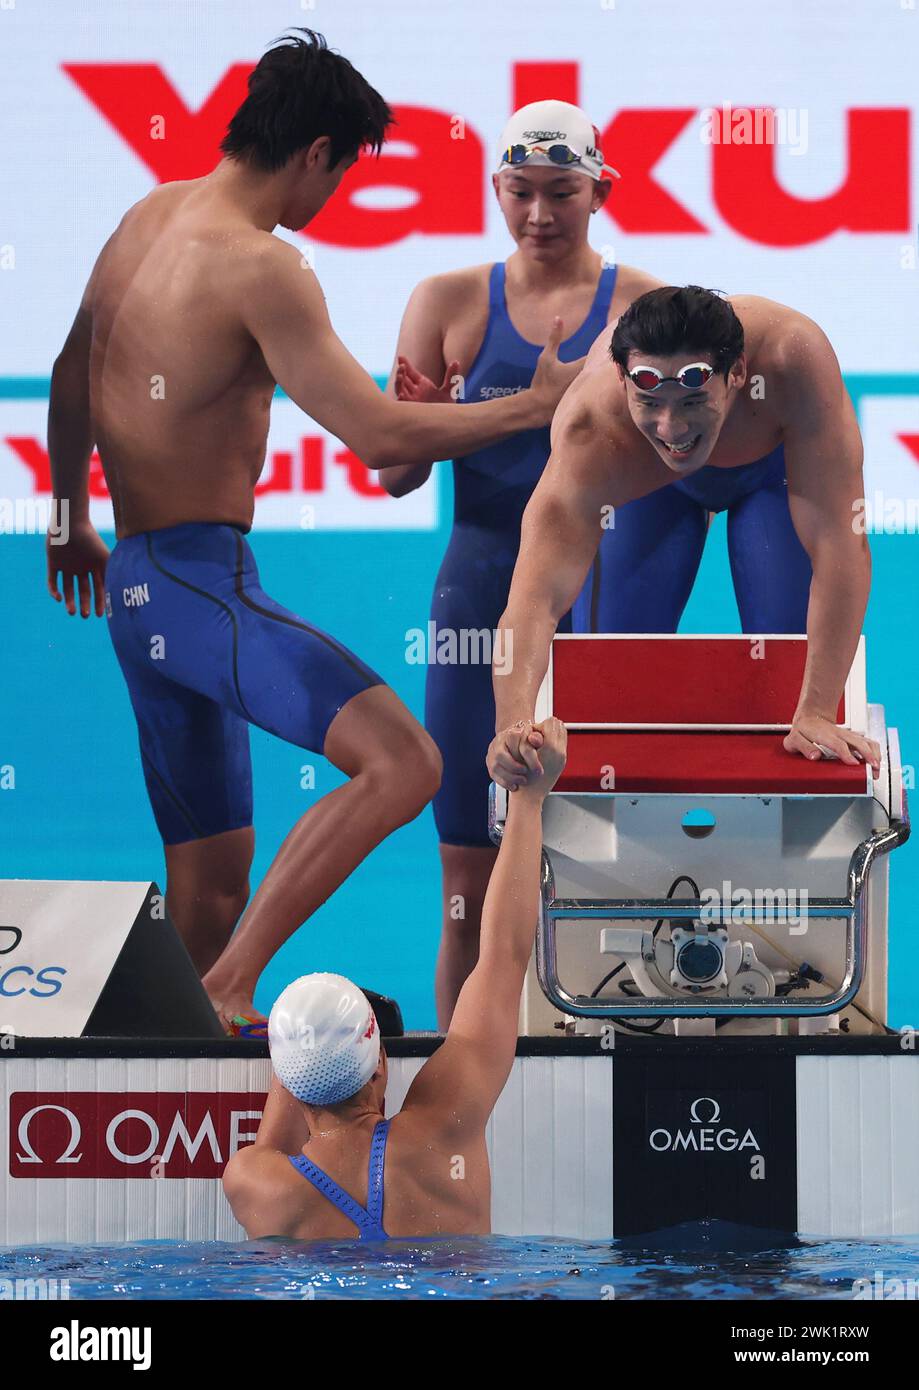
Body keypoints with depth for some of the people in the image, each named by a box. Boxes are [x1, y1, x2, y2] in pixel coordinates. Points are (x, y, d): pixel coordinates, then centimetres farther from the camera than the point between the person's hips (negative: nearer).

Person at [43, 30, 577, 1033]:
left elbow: (70, 384, 24)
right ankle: (225, 989, -22)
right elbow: (379, 435, -19)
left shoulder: (146, 219, 12)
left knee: (213, 873, 15)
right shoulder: (259, 266, -17)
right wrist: (534, 406, -6)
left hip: (141, 589, 10)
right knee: (401, 763, -23)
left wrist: (71, 526, 38)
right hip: (200, 584, -10)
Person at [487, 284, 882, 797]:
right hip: (647, 484, 0)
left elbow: (839, 543, -47)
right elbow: (538, 591, -53)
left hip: (775, 466, 0)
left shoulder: (793, 358, -49)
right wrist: (513, 724, -72)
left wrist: (817, 715, -51)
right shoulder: (592, 432, -46)